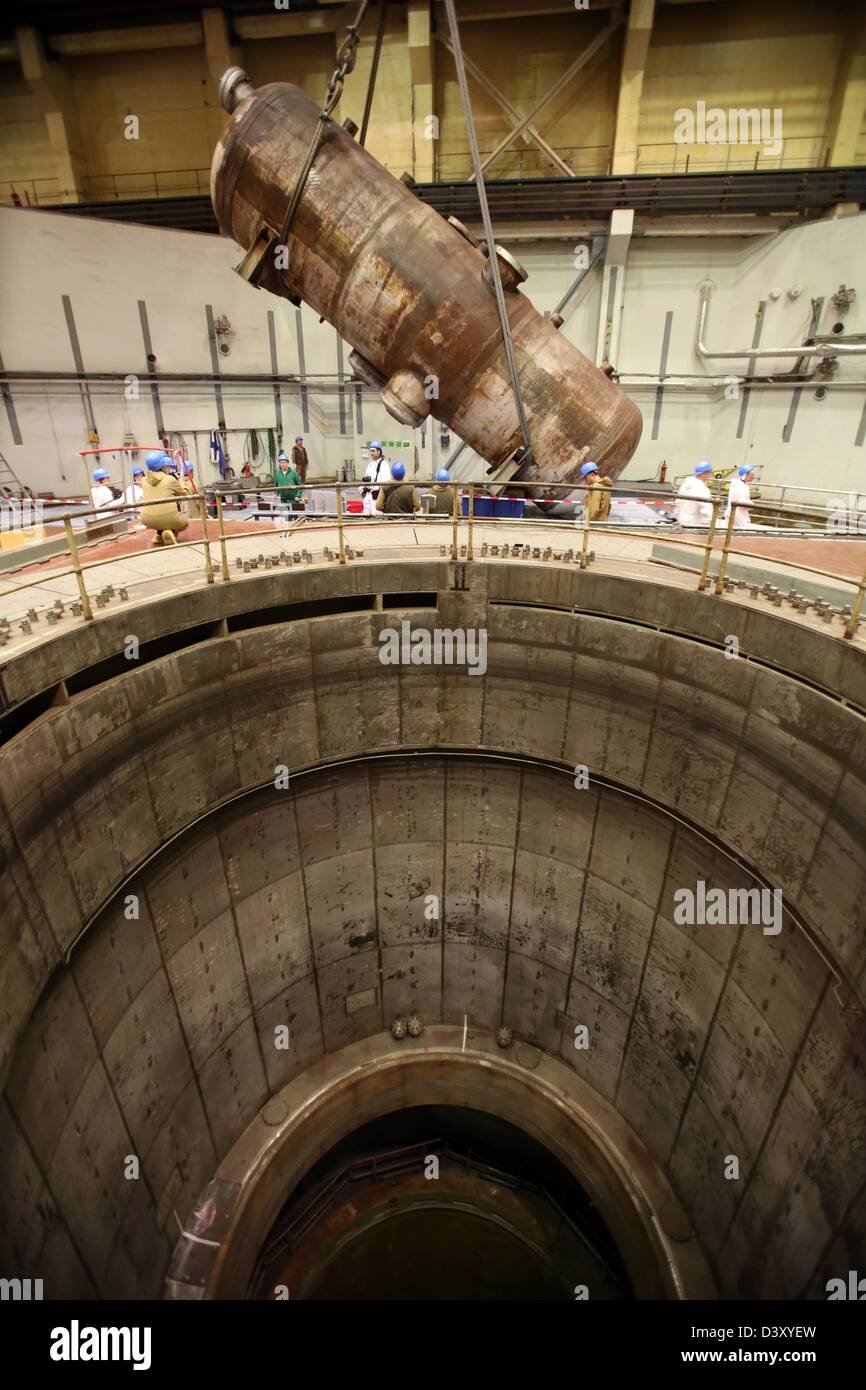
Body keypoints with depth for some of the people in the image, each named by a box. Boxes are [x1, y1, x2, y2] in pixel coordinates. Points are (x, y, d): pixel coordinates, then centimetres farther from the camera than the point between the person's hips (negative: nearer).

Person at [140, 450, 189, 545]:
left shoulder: (145, 480, 7)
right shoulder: (170, 479, -6)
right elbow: (183, 494, 8)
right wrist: (179, 480, 24)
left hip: (148, 520, 5)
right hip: (168, 518, -5)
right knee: (184, 523, 27)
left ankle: (159, 535, 20)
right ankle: (171, 531, -4)